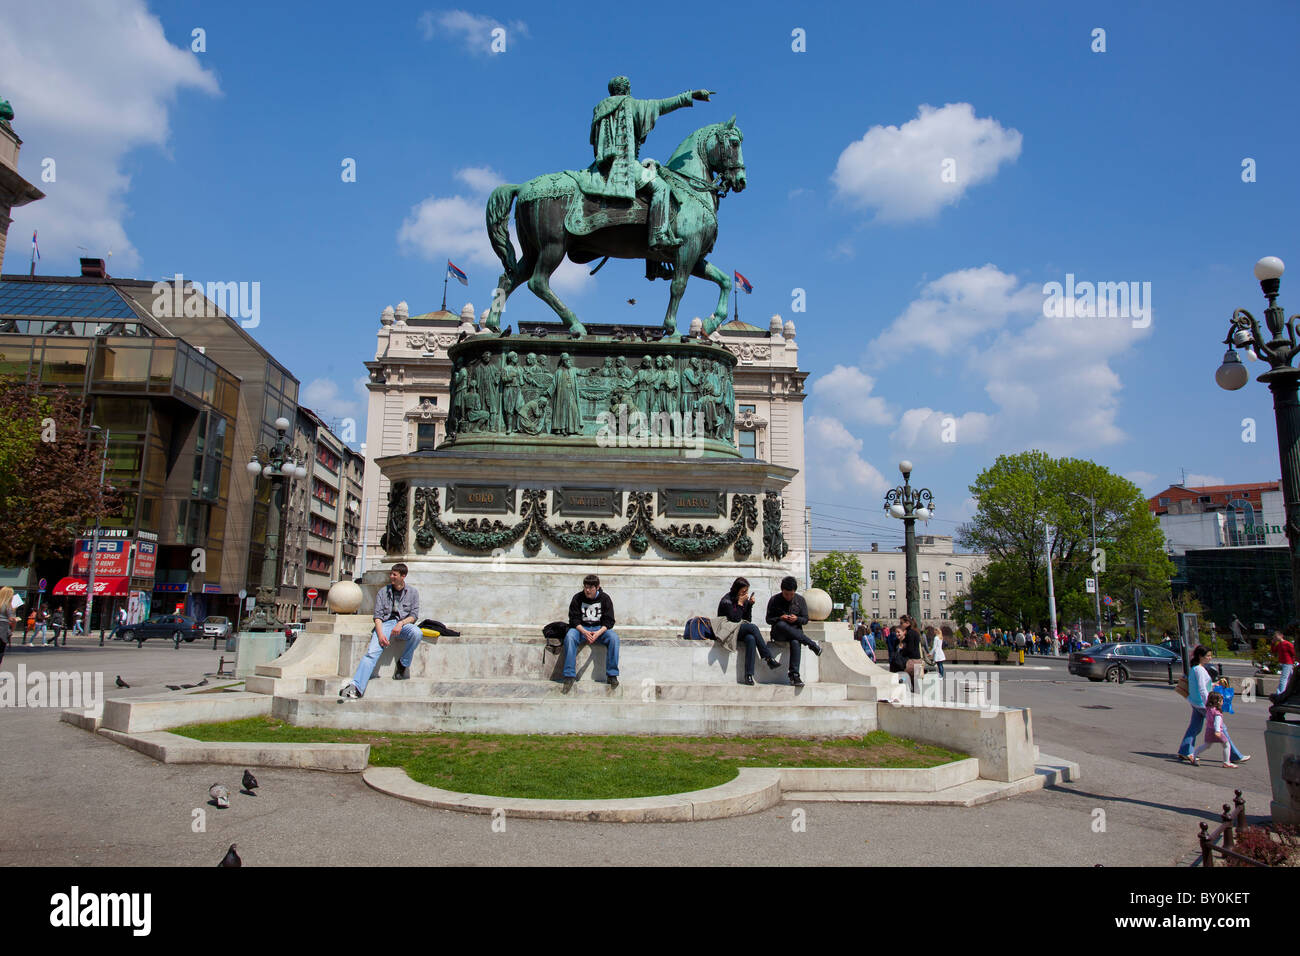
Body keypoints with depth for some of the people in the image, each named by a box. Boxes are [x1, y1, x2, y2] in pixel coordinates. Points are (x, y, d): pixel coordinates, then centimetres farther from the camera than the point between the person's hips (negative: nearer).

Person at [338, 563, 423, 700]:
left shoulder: (412, 592, 13)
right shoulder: (383, 592, 14)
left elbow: (414, 615, 7)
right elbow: (378, 615, 6)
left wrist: (401, 623, -14)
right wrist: (380, 634, -12)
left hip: (404, 623, 0)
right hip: (385, 623, 0)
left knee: (417, 633, -35)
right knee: (372, 652, -25)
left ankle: (403, 664, -14)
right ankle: (356, 687, -39)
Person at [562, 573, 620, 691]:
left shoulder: (605, 598, -1)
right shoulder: (577, 598, -2)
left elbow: (609, 621, -4)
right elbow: (574, 619, -6)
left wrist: (598, 633, -23)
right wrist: (584, 632, -24)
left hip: (600, 628, 0)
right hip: (581, 628, 0)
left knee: (614, 638, -30)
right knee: (569, 636, -33)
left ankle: (612, 675, -23)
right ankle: (569, 675, -30)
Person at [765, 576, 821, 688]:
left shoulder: (800, 600, 8)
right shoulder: (774, 600, 3)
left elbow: (805, 619, 7)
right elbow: (768, 620, 2)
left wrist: (797, 619, -15)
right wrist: (780, 618, -18)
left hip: (795, 631, 1)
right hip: (779, 634, 0)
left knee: (795, 642, -36)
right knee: (781, 625, -37)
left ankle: (794, 675, -40)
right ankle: (812, 644, -27)